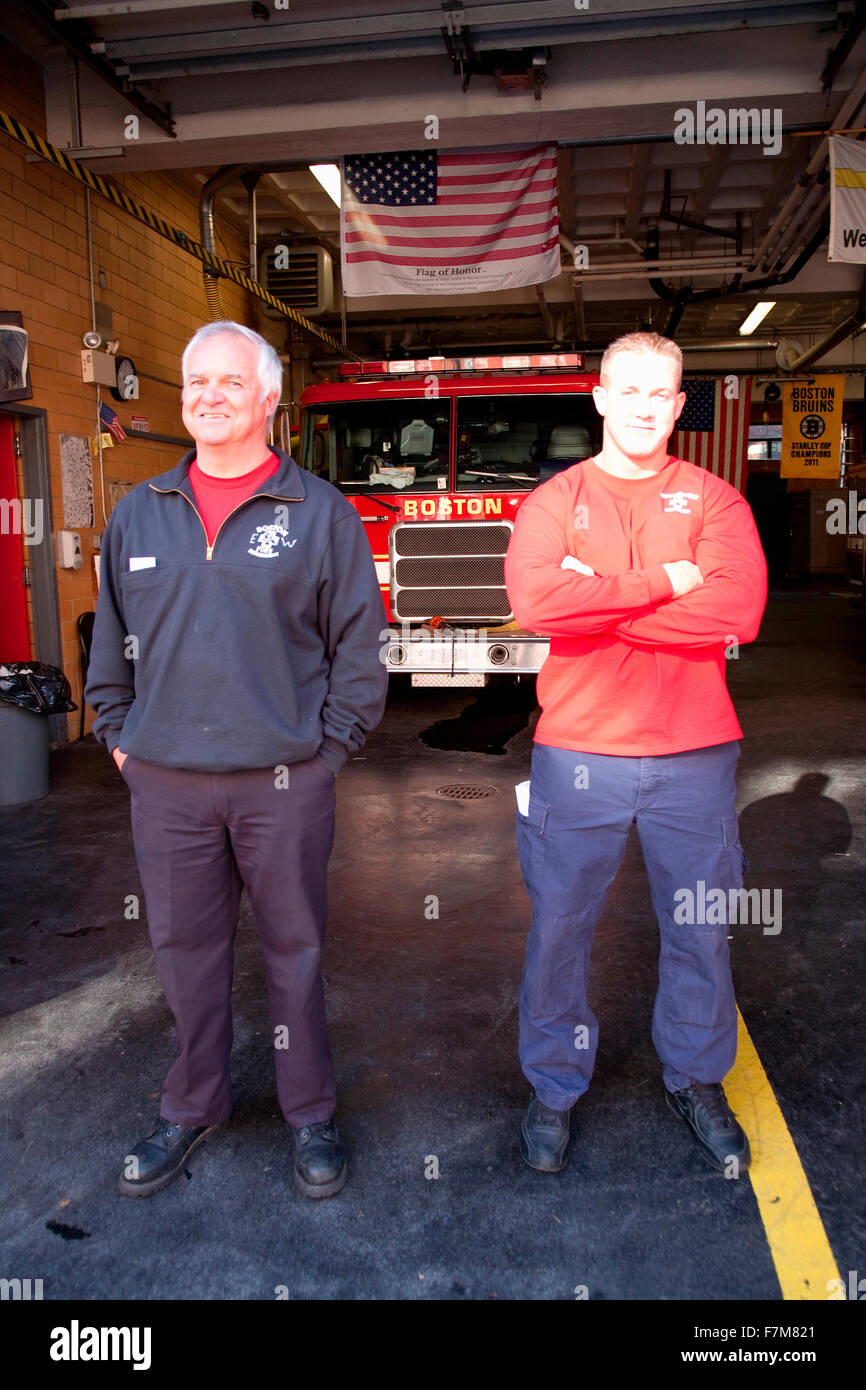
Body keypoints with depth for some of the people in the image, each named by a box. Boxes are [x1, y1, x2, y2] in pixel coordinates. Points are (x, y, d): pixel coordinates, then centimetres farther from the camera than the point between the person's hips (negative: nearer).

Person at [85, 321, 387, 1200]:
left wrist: (331, 742, -4)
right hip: (165, 782, 3)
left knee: (294, 951, 10)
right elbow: (112, 640, 16)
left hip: (284, 782, -2)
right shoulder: (138, 514, 9)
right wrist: (119, 734, 10)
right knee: (184, 952, 14)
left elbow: (357, 642, 0)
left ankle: (309, 1114, 29)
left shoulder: (320, 512, 0)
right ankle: (192, 1109, 35)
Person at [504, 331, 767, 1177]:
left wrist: (595, 599, -13)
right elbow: (533, 600, -17)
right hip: (577, 753, 0)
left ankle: (696, 1081, 37)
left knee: (699, 932, 14)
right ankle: (552, 1090, 30)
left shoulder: (714, 501, 5)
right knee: (559, 928, 9)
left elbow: (737, 611, -13)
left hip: (694, 758, 1)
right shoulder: (554, 502, 3)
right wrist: (662, 582, -15)